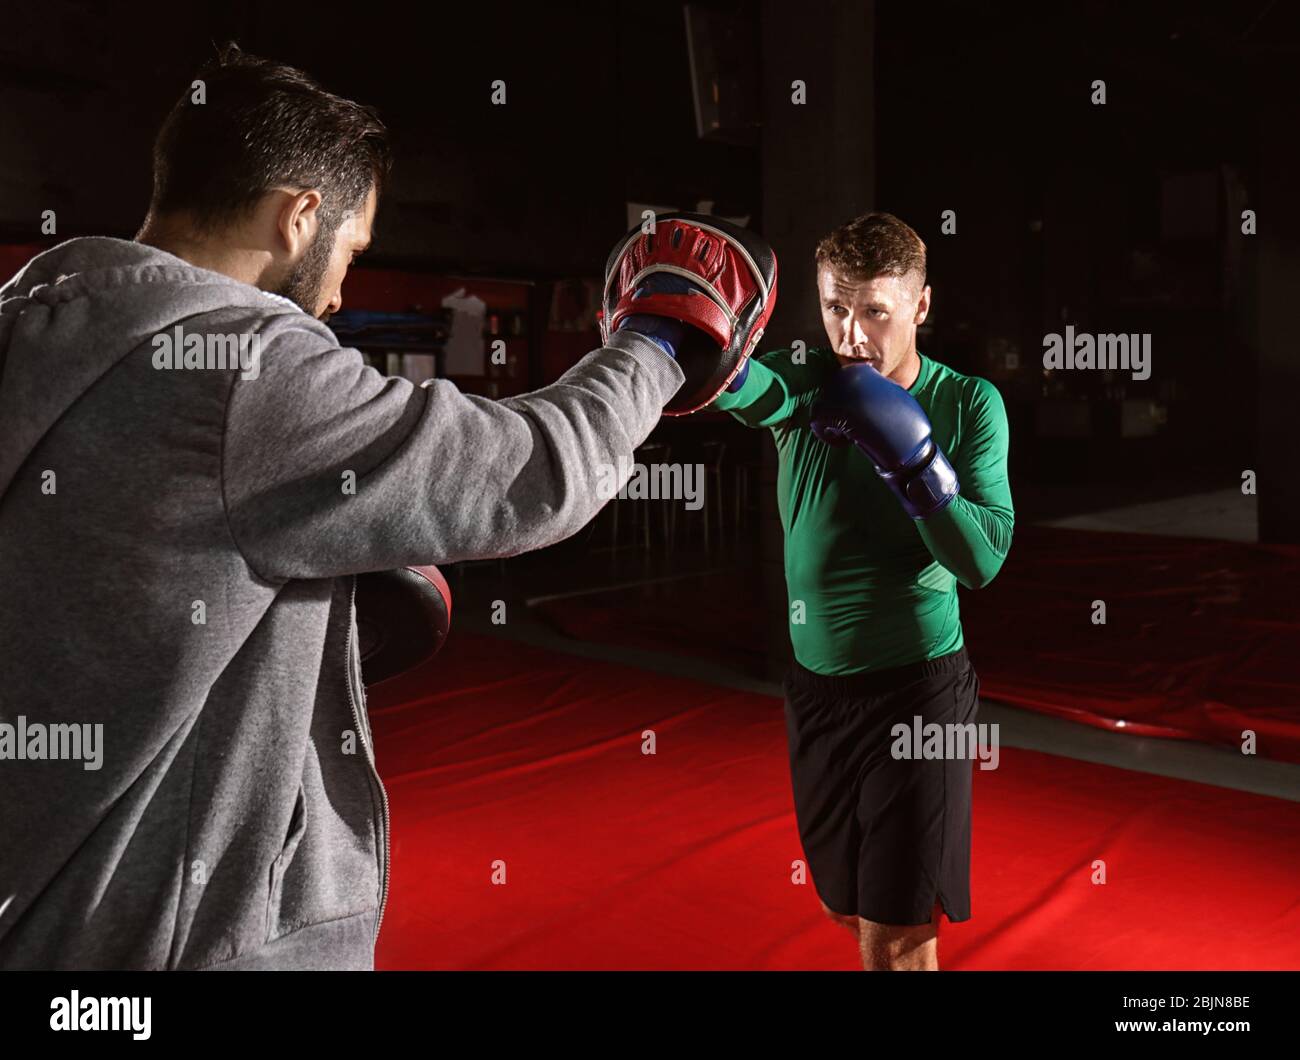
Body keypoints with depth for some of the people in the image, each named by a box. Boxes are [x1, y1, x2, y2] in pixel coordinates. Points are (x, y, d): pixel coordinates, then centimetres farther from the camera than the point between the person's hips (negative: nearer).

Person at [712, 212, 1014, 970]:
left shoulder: (970, 404, -9)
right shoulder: (808, 382, -7)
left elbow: (983, 560, -16)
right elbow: (748, 387, -32)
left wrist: (913, 459, -29)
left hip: (919, 685, -3)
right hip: (816, 681, 3)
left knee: (897, 931, 1)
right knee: (846, 903, 21)